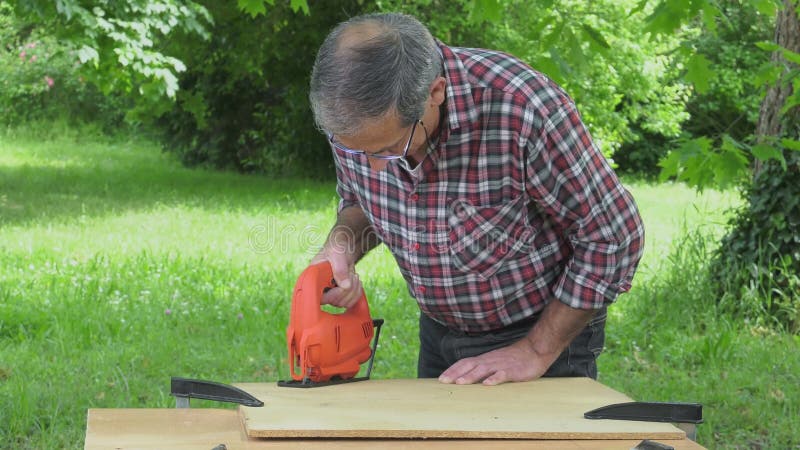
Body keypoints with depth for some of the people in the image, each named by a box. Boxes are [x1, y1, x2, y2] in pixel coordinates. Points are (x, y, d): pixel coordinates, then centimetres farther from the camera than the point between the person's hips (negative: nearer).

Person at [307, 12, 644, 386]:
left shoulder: (523, 107, -32)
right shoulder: (352, 116, -17)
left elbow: (613, 236, -21)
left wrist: (535, 353, -19)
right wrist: (342, 245, -16)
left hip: (545, 330, -5)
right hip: (439, 333, 5)